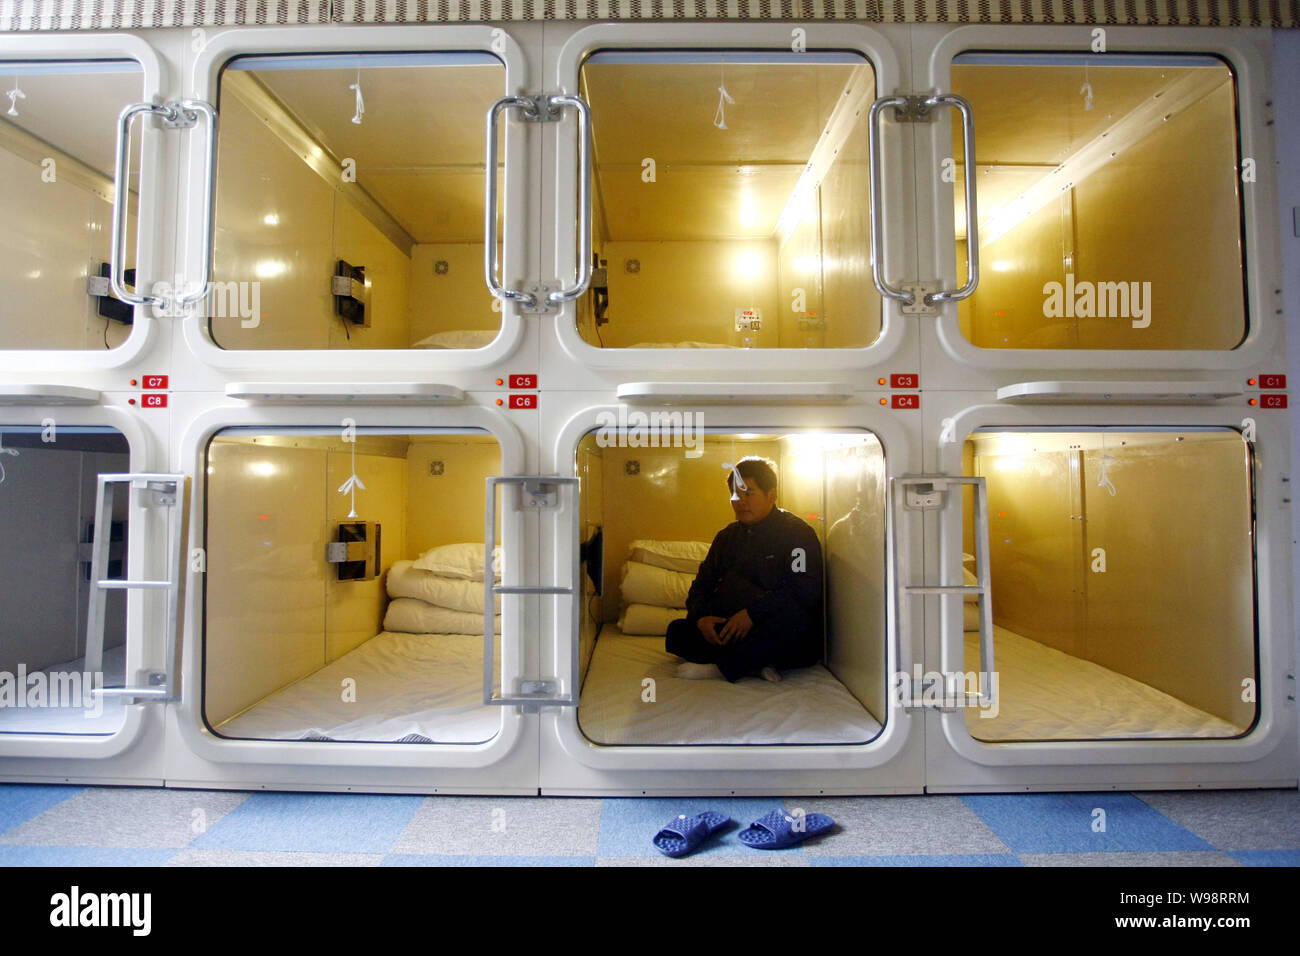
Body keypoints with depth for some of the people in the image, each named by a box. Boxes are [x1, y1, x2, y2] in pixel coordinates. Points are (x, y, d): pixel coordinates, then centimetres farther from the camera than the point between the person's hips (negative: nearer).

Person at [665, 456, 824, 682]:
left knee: (793, 615, -39)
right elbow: (702, 585, 16)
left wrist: (752, 612, -25)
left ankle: (722, 667, -24)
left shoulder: (796, 532, -5)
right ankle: (759, 661, -21)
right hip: (736, 633, 6)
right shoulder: (727, 536, 15)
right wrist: (701, 616, -6)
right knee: (677, 632, -12)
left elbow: (807, 590, -20)